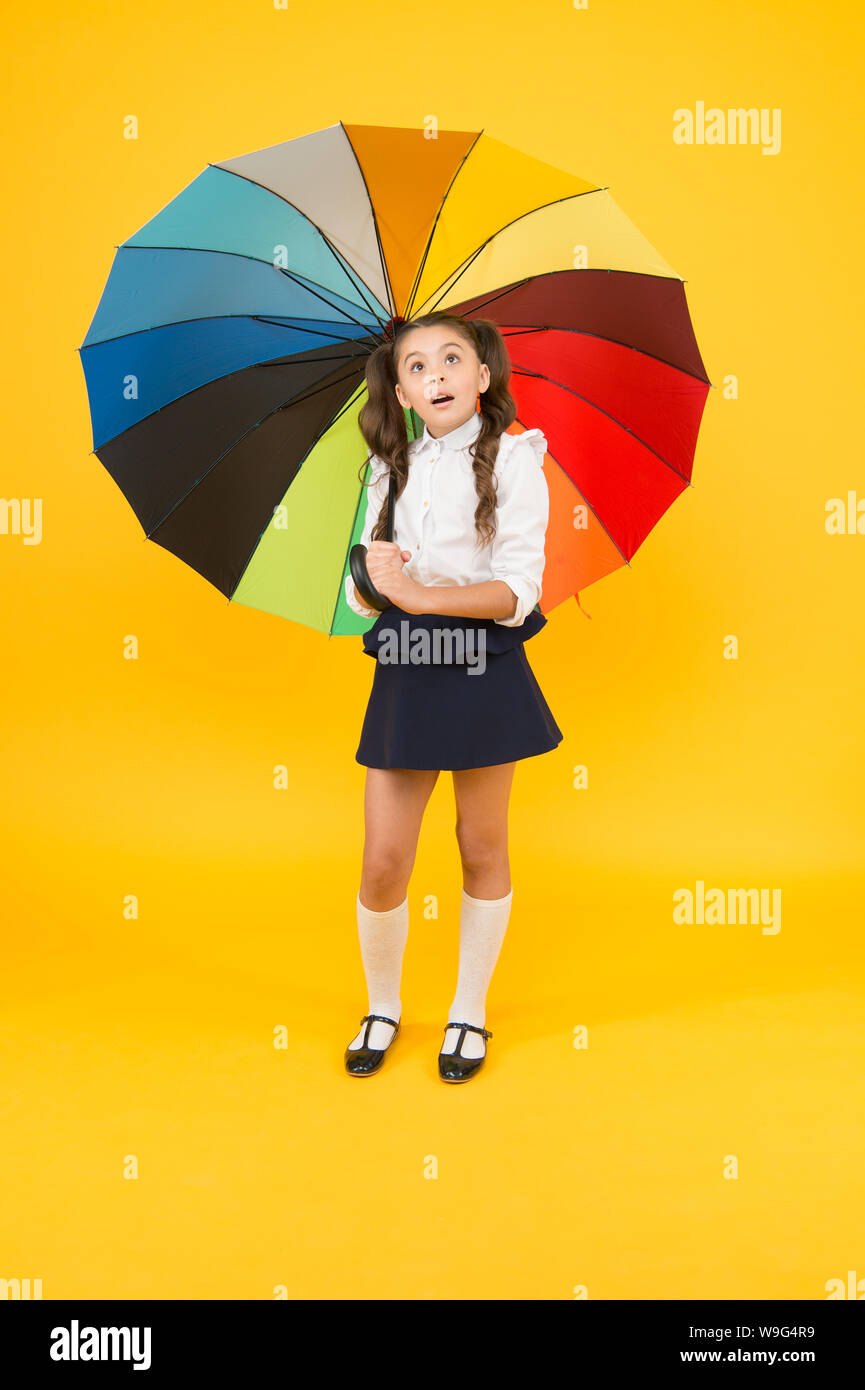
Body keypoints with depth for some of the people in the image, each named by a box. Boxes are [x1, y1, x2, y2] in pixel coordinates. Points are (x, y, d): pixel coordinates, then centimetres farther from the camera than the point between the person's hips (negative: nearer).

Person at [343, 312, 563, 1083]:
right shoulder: (393, 469, 12)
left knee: (482, 852, 10)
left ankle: (470, 1013, 29)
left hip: (483, 672, -3)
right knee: (383, 865, 3)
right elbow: (361, 590, 9)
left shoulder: (514, 458, -2)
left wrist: (415, 592, -21)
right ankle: (382, 1009, 28)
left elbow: (518, 591, -12)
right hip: (404, 673, 3)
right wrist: (372, 578, -14)